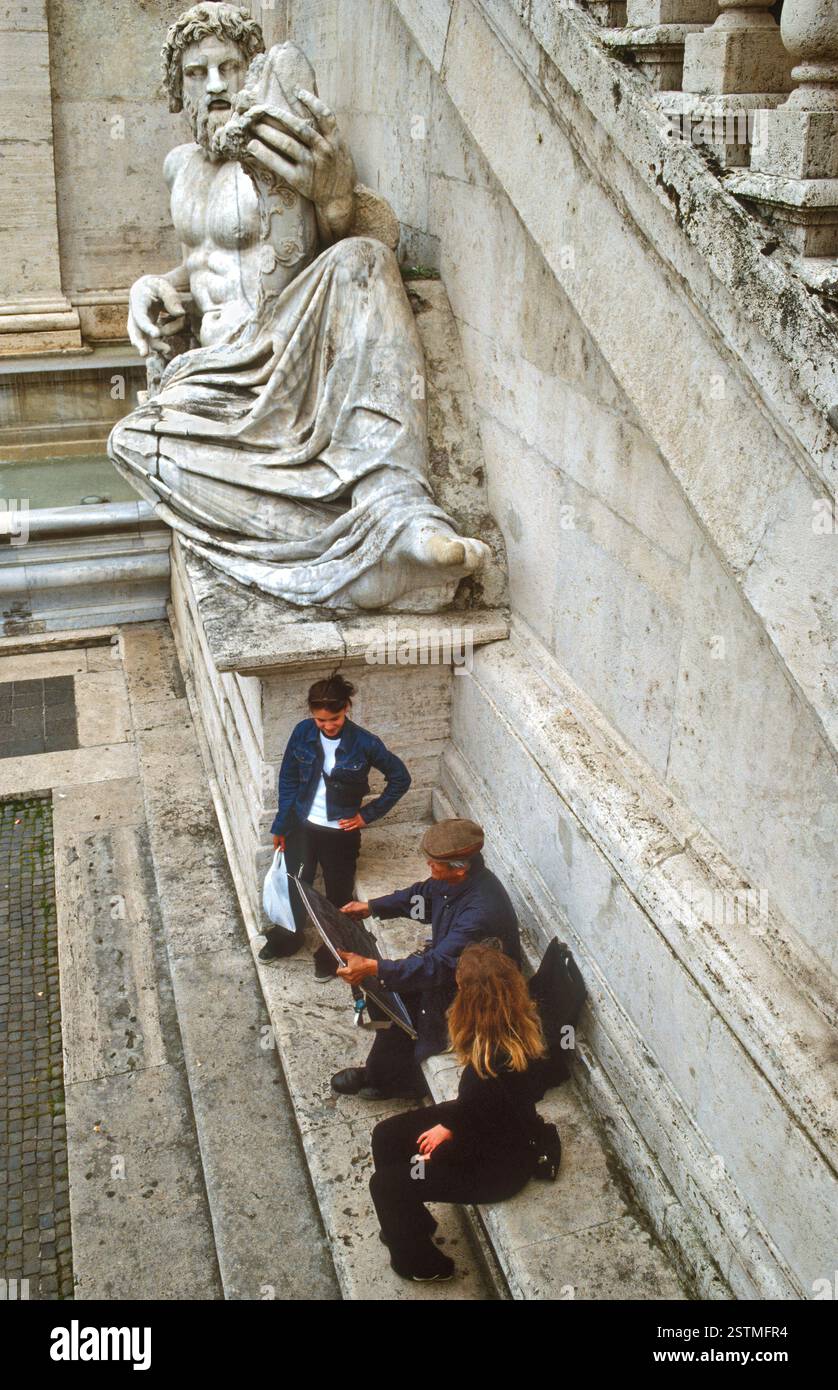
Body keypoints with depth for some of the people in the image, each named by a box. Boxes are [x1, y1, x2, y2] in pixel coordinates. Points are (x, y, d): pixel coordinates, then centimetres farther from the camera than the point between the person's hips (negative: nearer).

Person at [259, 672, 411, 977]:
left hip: (340, 833, -3)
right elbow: (288, 779, 0)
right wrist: (280, 825, 3)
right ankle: (285, 938, 47)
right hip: (301, 825, 3)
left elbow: (400, 778, -9)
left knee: (338, 896, 15)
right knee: (293, 886, 19)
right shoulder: (302, 732, -12)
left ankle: (331, 953, 39)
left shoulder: (364, 744, -21)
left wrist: (368, 814, -8)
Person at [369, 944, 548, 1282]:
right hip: (484, 1120, 8)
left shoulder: (495, 1068, -40)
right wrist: (449, 1124, -1)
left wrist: (436, 1156, -8)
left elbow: (484, 1145, -25)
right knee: (385, 1137, 10)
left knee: (385, 1184, -2)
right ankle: (410, 1225, 33)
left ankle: (420, 1262, 26)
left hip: (499, 1164, -8)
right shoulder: (518, 1024, -17)